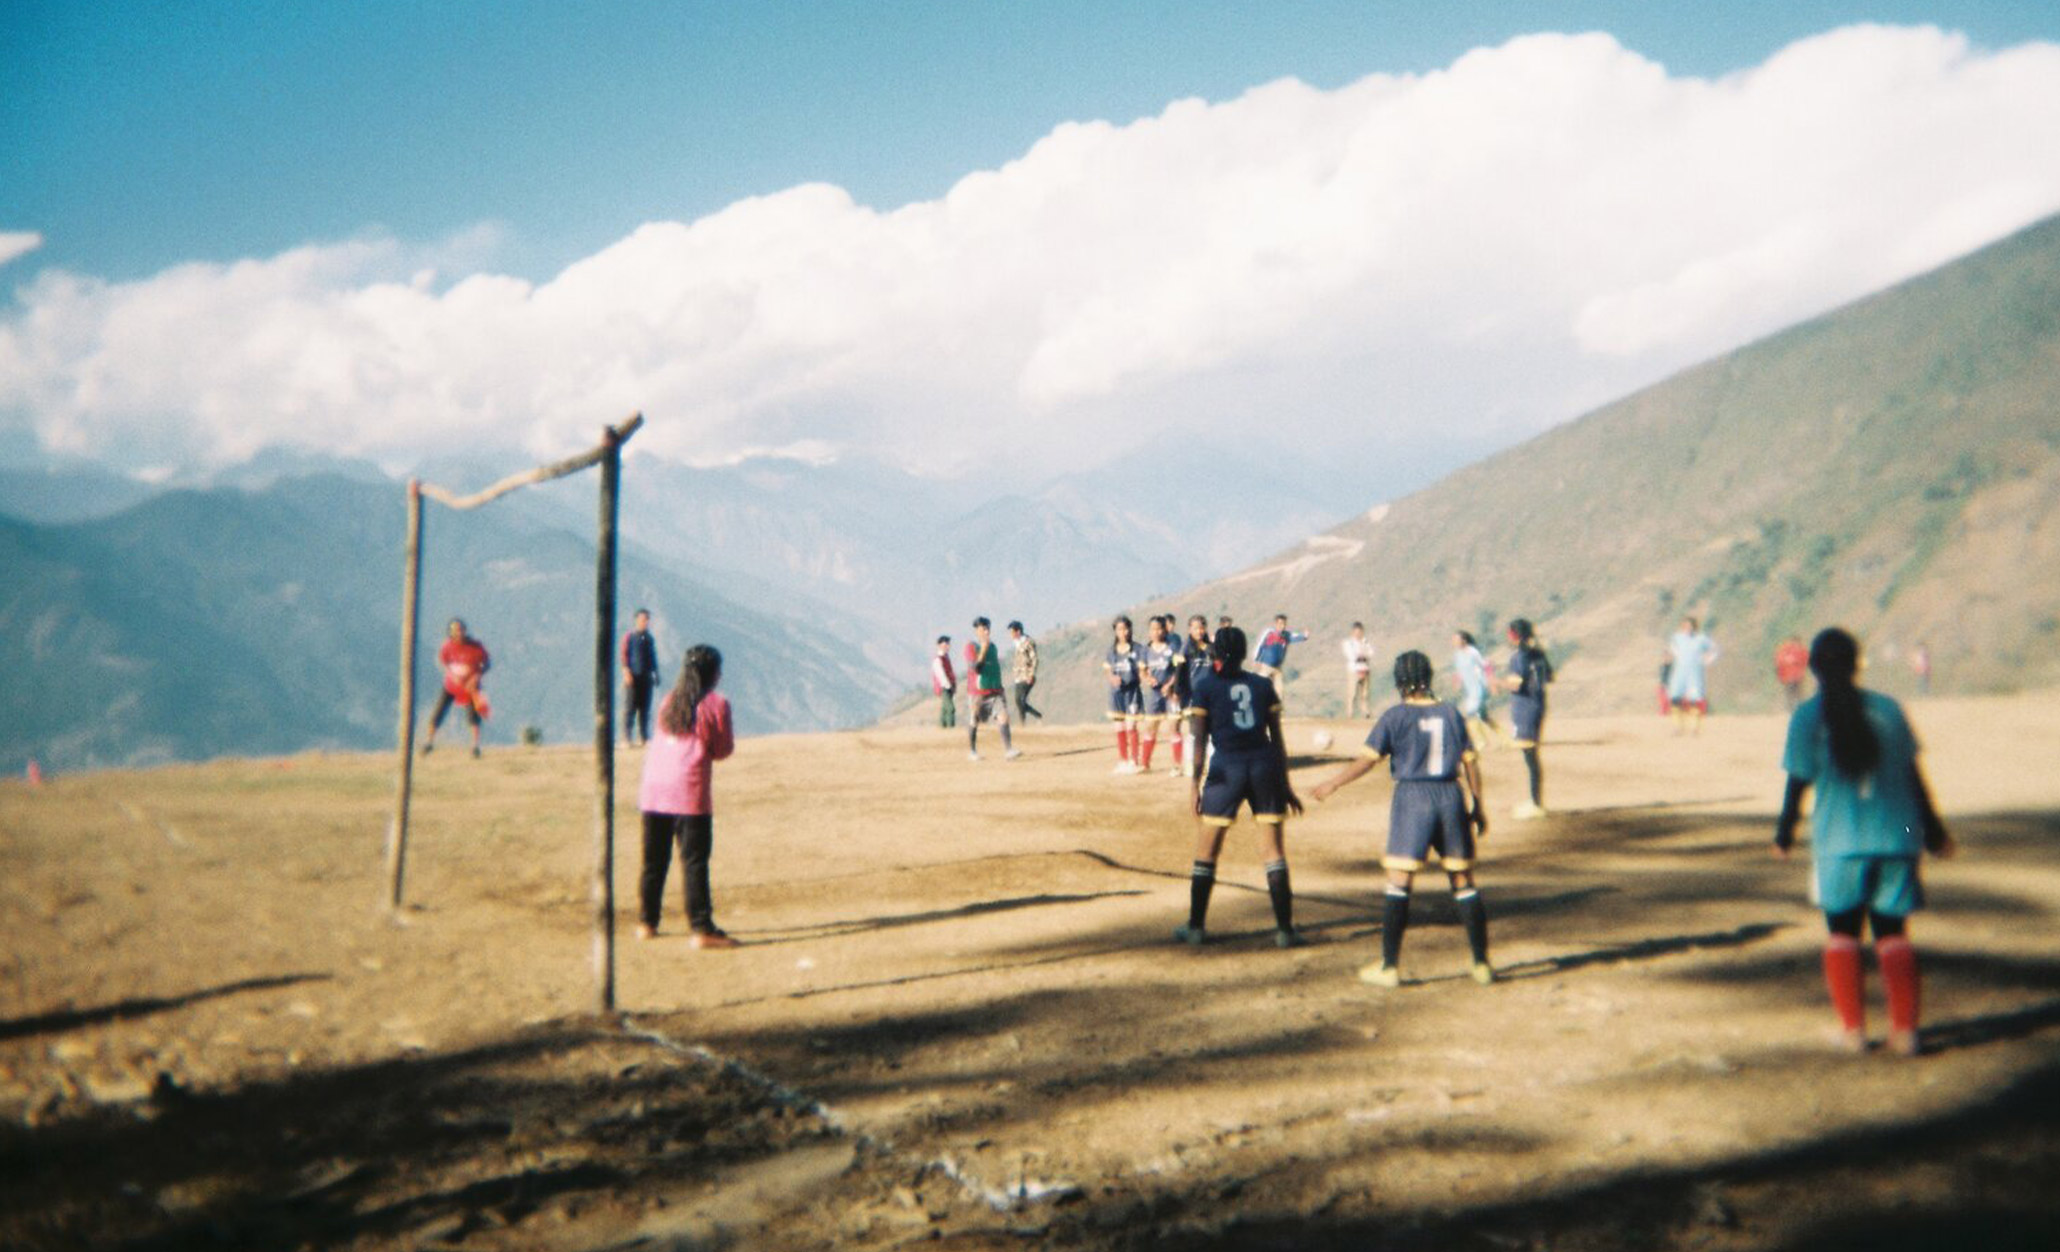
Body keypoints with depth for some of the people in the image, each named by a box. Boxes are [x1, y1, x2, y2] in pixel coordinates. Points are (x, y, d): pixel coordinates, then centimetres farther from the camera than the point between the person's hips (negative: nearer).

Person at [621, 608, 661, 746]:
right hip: (633, 677, -5)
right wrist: (626, 672, -14)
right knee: (630, 707, -5)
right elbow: (624, 655, -5)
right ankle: (627, 738, -4)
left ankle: (646, 737, 8)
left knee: (645, 708, 6)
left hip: (647, 677, 5)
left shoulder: (650, 638, 15)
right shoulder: (629, 637, -1)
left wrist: (656, 674, 18)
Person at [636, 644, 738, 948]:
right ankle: (701, 928, -9)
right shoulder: (716, 704, -1)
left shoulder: (669, 701, 15)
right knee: (694, 861, -6)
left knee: (654, 860, 14)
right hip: (690, 792, -6)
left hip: (653, 789, 6)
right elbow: (723, 750, 1)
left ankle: (646, 923, 21)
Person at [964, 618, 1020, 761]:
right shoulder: (971, 647, -9)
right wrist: (983, 650, -24)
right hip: (976, 692, -5)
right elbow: (975, 667, -21)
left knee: (1003, 716, -12)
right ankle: (971, 752, 25)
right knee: (973, 722, 8)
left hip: (995, 691, 5)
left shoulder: (993, 647, 11)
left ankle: (1008, 751, -18)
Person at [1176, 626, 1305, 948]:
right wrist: (1285, 783, 15)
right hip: (1265, 766, 2)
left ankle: (1196, 927, 15)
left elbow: (1198, 738, -4)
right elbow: (1277, 738, 9)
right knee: (1275, 852, 6)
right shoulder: (1263, 685, 9)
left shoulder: (1204, 686, 2)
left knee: (1206, 852, 10)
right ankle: (1285, 930, 5)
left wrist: (1193, 782, -3)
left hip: (1226, 768, -2)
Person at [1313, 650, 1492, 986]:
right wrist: (1477, 805, 17)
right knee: (1463, 882, 11)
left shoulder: (1396, 716, -4)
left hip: (1412, 797, -4)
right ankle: (1482, 965, 15)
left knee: (1398, 883, 0)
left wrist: (1333, 784, 3)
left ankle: (1389, 967, 1)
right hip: (1451, 796, 4)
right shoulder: (1450, 713, 7)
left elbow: (1368, 760, -7)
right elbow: (1470, 762, 8)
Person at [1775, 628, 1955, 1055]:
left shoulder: (1807, 716, -7)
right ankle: (1904, 1030, 9)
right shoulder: (1887, 708, 2)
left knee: (1842, 932, 12)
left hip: (1839, 840, -2)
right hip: (1896, 838, 2)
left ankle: (1853, 1028, 11)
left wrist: (1784, 832, 7)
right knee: (1892, 932, 11)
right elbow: (1912, 774, 7)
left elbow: (1799, 782, -7)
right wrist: (1932, 828, 17)